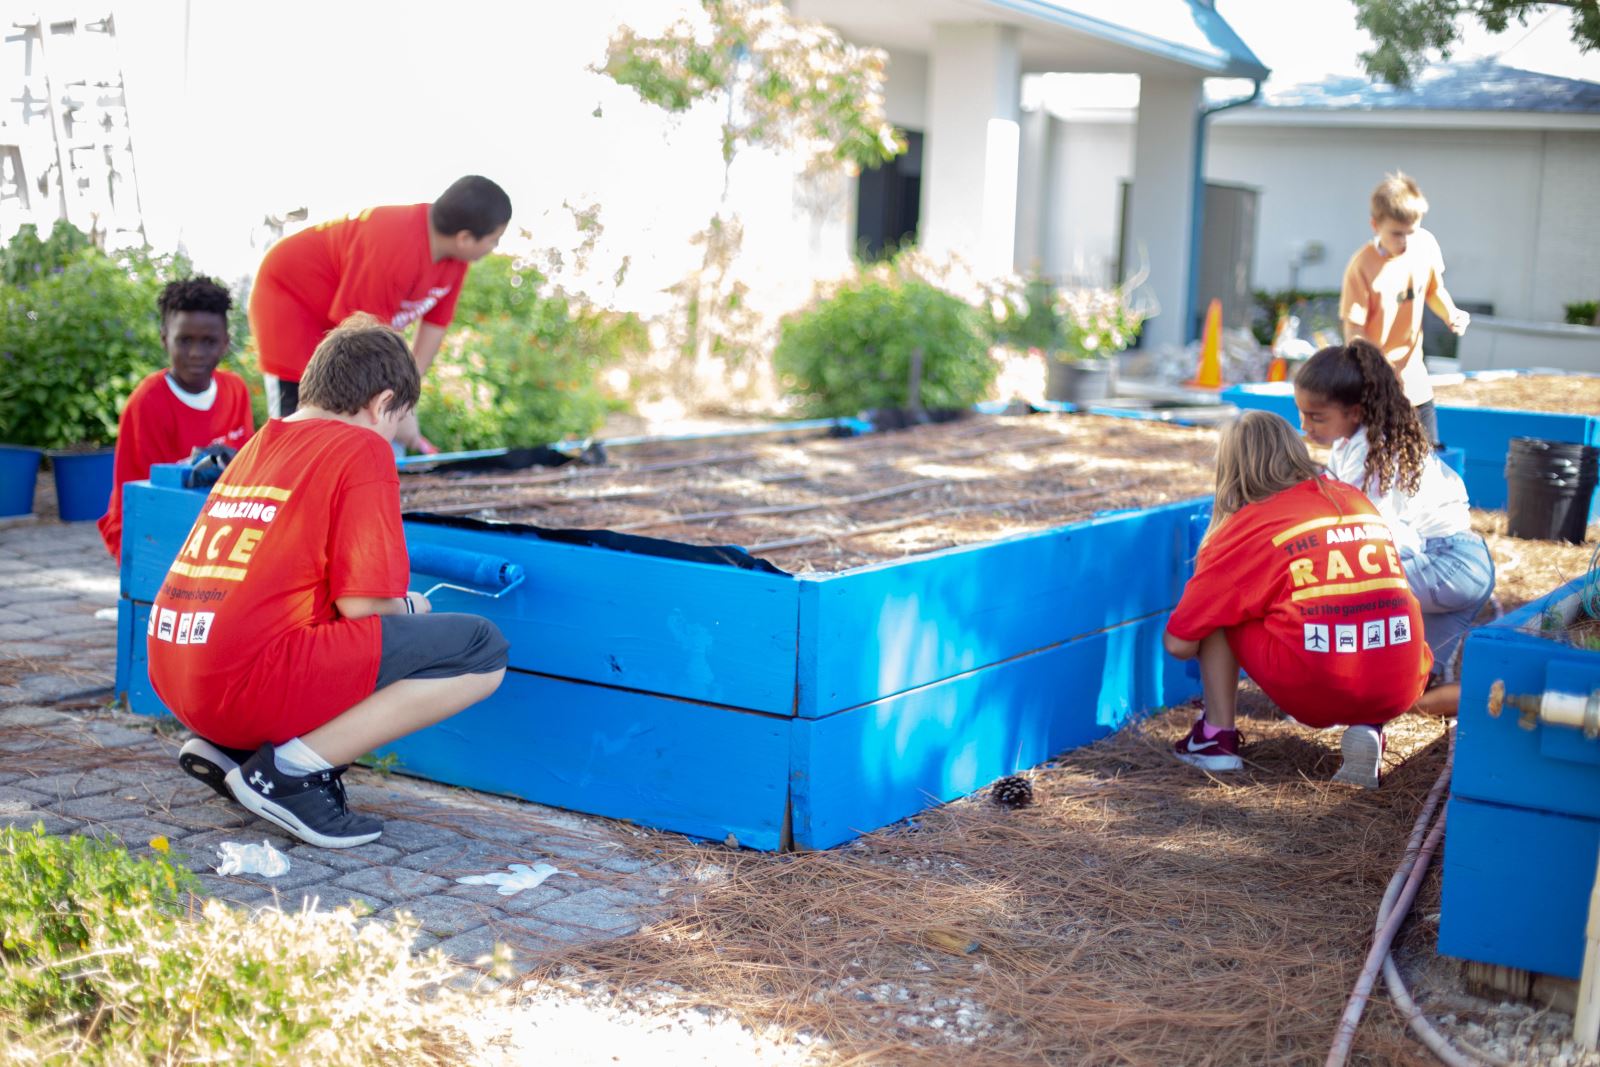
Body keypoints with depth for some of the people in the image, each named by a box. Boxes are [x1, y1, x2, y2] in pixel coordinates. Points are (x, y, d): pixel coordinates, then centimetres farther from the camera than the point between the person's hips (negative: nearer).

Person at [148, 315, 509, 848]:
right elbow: (362, 603, -11)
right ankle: (291, 770, -12)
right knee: (482, 650, -6)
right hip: (254, 679, -9)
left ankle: (225, 747, 12)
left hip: (177, 683, 9)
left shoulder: (260, 442, 20)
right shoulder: (362, 448, -3)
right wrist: (408, 609, 12)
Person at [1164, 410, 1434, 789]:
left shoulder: (1244, 529, 5)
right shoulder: (1356, 499, 17)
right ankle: (1368, 728, 11)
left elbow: (1179, 644, 7)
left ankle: (1218, 736, 10)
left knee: (1216, 612, 16)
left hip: (1315, 693, -3)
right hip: (1401, 690, 4)